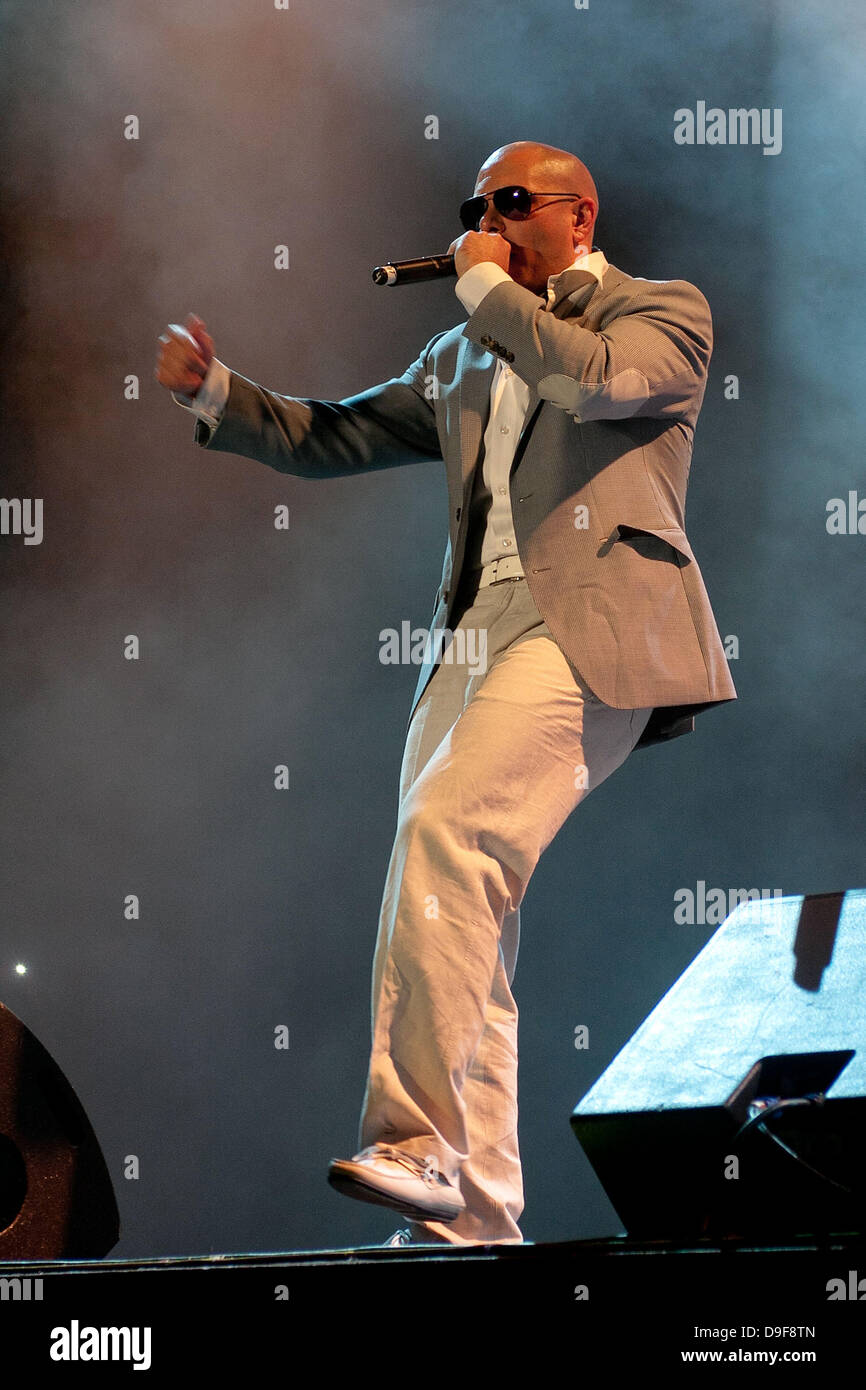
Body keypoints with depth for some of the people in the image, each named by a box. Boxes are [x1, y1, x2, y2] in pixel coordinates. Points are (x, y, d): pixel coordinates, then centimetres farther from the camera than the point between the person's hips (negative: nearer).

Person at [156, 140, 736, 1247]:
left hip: (589, 631, -8)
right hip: (474, 642, 8)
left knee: (445, 834, -27)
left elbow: (598, 379, -14)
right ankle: (475, 1209, 3)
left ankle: (419, 1143, -29)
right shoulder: (464, 357, 29)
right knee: (455, 918, 0)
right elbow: (330, 439, 29)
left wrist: (491, 287, -2)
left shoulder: (664, 314, 9)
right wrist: (215, 395, 13)